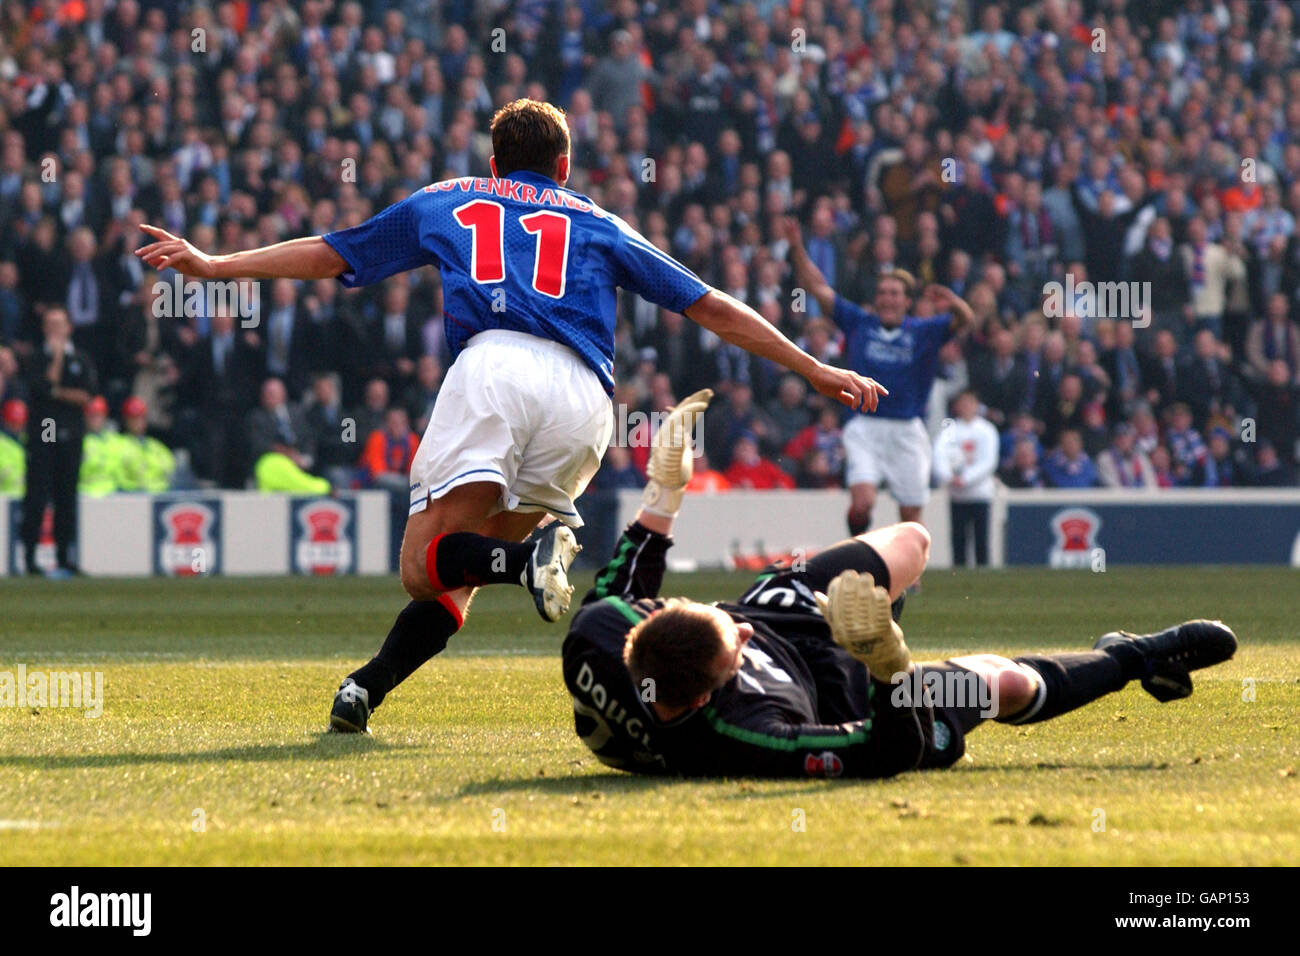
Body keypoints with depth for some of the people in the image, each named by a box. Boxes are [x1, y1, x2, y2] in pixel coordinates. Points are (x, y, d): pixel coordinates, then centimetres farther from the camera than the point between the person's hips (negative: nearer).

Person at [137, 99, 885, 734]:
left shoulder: (445, 202, 31)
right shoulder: (599, 224, 32)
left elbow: (327, 254, 36)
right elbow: (711, 308, 29)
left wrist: (212, 266, 46)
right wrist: (815, 370, 35)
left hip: (495, 366, -2)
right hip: (585, 399, 2)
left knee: (424, 569, -8)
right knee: (460, 570, 11)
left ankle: (532, 556, -37)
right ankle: (370, 688, -9)